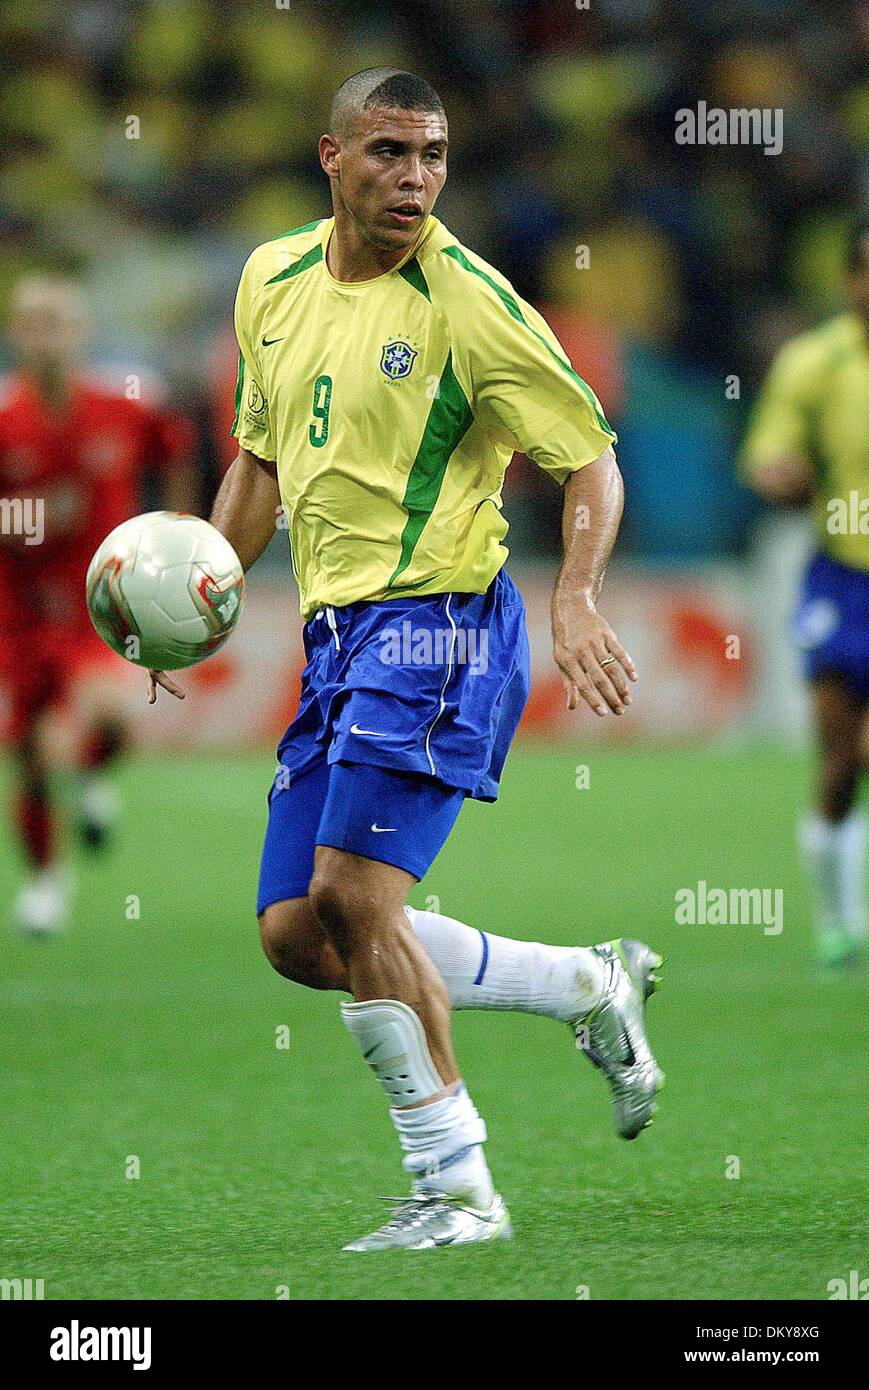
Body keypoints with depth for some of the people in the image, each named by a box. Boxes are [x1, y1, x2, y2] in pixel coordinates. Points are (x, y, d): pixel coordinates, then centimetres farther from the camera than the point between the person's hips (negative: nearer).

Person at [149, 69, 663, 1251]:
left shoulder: (467, 302, -11)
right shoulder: (274, 280, 10)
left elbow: (589, 457, -8)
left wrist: (577, 601, -23)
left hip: (437, 622, -8)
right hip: (336, 636, 8)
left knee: (354, 893, -20)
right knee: (297, 936, 4)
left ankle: (456, 1188, -10)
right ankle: (592, 986, 19)